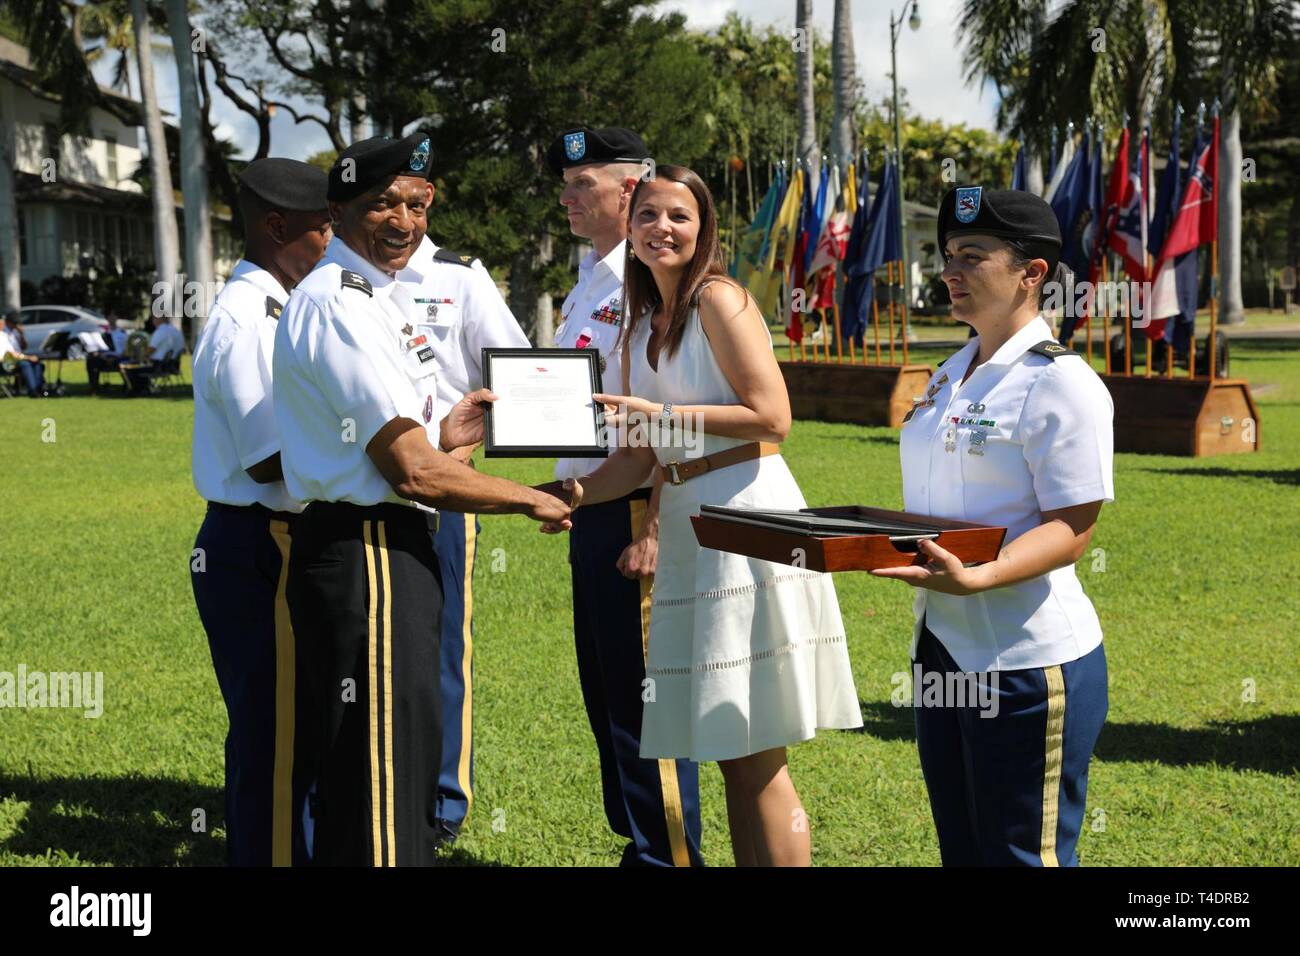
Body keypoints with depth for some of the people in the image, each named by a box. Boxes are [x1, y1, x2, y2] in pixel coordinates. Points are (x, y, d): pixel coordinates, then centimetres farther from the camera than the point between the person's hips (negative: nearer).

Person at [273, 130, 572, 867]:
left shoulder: (383, 297, 17)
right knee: (383, 782, -7)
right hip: (366, 552, -11)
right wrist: (532, 500, -7)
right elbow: (411, 473, -18)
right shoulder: (338, 304, -16)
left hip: (394, 552, 11)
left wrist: (442, 439, 8)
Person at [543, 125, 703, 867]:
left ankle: (668, 854, 8)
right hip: (591, 511, 10)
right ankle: (638, 841, 29)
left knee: (643, 696, -3)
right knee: (606, 693, 17)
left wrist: (654, 532, -24)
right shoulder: (591, 280, 16)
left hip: (633, 512, -10)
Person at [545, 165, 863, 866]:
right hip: (683, 526, 8)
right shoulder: (641, 328, 17)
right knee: (731, 756, 10)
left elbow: (771, 417, -14)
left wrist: (660, 413, -14)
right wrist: (571, 492, -1)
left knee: (755, 759, -6)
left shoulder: (720, 300, -5)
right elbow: (639, 458, 15)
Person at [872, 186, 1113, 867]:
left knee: (1023, 854, 0)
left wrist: (975, 578, -34)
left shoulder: (1061, 383, -13)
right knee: (961, 849, 17)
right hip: (942, 645, 9)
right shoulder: (951, 376, 14)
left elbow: (1070, 529, -19)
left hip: (1028, 661, -9)